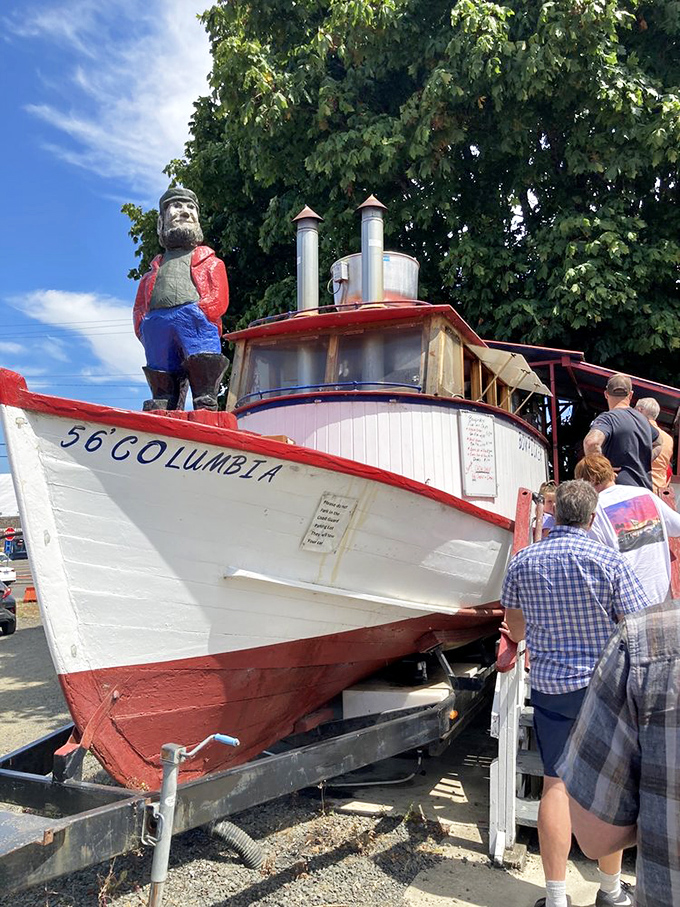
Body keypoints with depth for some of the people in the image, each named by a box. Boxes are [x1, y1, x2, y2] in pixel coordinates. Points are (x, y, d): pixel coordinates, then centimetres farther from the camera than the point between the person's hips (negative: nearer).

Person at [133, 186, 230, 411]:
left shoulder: (209, 261, 29)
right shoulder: (155, 269, 36)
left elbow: (219, 299, 10)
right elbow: (138, 308, 24)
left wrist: (196, 317, -7)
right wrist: (144, 328, 2)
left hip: (195, 319, -2)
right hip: (156, 324, 2)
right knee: (162, 388, -7)